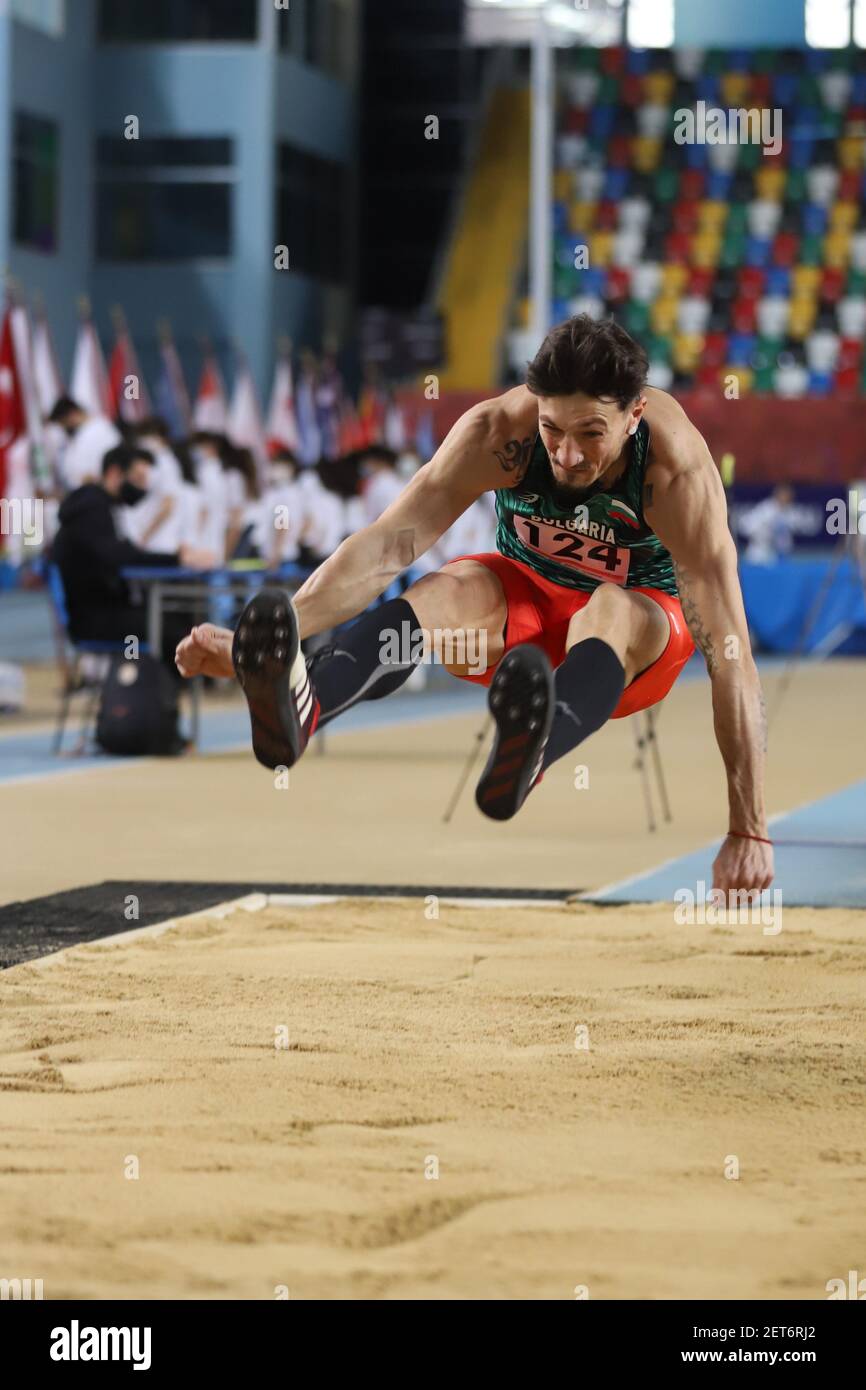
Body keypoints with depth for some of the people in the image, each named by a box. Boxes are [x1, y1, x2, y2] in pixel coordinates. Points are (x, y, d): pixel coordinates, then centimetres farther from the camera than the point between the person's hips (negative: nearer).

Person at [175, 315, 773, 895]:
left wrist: (749, 831, -39)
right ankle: (301, 703, -64)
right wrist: (268, 634, -44)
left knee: (610, 610, -38)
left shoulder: (679, 469, -30)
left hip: (643, 633, -2)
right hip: (526, 595, 2)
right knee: (455, 589, -32)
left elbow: (730, 656, -33)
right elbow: (387, 546, -29)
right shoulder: (498, 430, -24)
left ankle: (526, 760, -72)